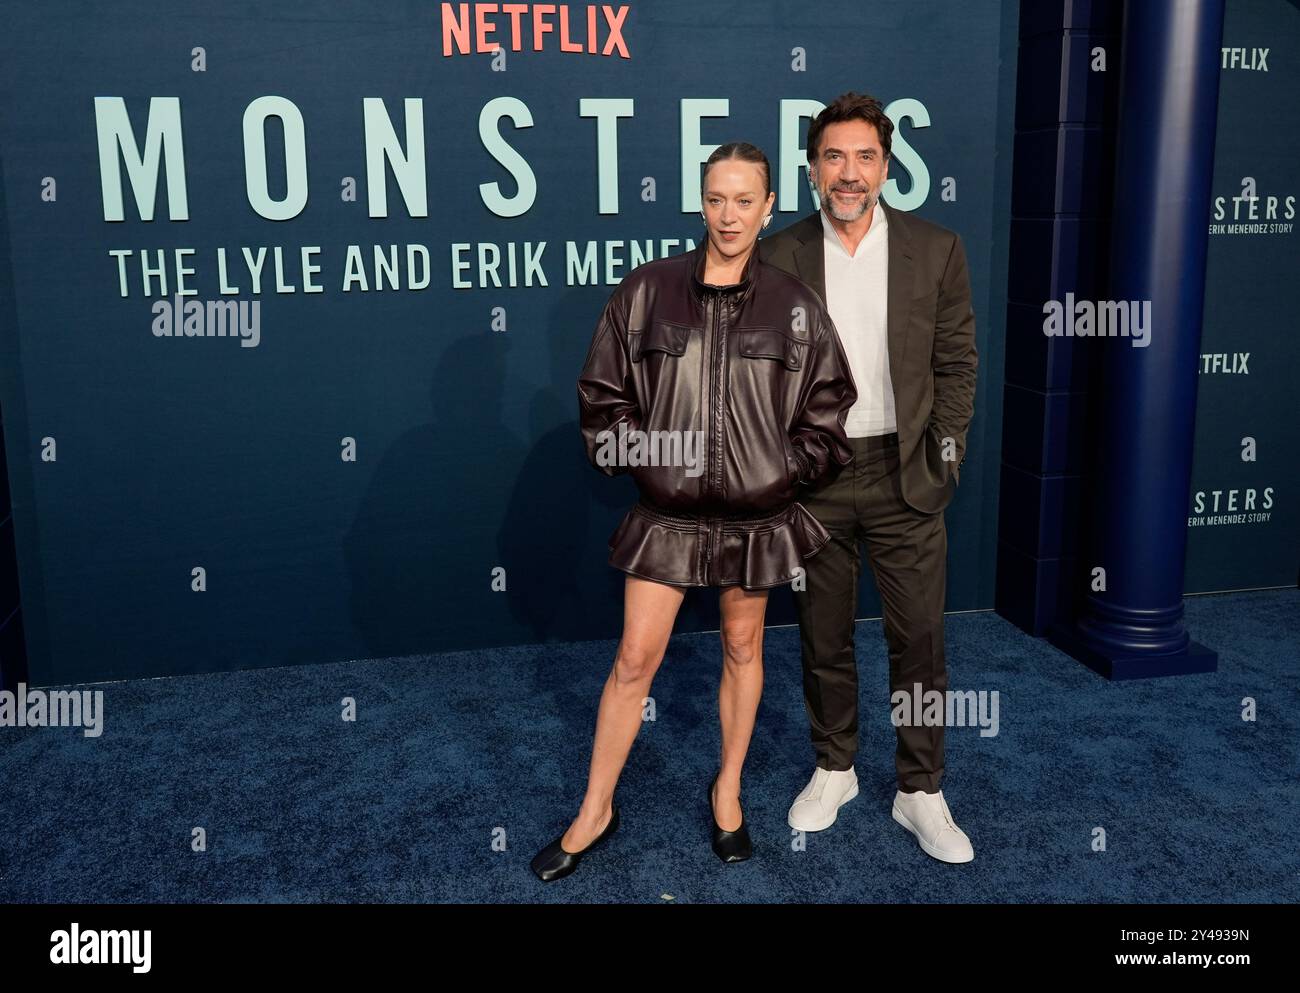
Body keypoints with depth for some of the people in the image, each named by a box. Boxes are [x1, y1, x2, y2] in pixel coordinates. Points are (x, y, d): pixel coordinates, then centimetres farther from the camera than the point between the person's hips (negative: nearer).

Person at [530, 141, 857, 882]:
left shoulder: (795, 305, -3)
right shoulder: (647, 291, -5)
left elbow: (829, 409, 4)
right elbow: (603, 395, 2)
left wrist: (787, 470, -4)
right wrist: (639, 457, -6)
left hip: (755, 515, 1)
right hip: (667, 512, 0)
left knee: (743, 648, 15)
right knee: (635, 660, 3)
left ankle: (728, 792, 36)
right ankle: (596, 813, 20)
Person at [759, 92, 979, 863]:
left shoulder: (936, 249, -1)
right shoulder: (779, 256, -2)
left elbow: (957, 364, 3)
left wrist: (946, 459, -3)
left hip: (904, 474, 0)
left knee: (920, 639, 6)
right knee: (824, 638, 13)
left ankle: (921, 792, 23)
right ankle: (834, 770, 33)